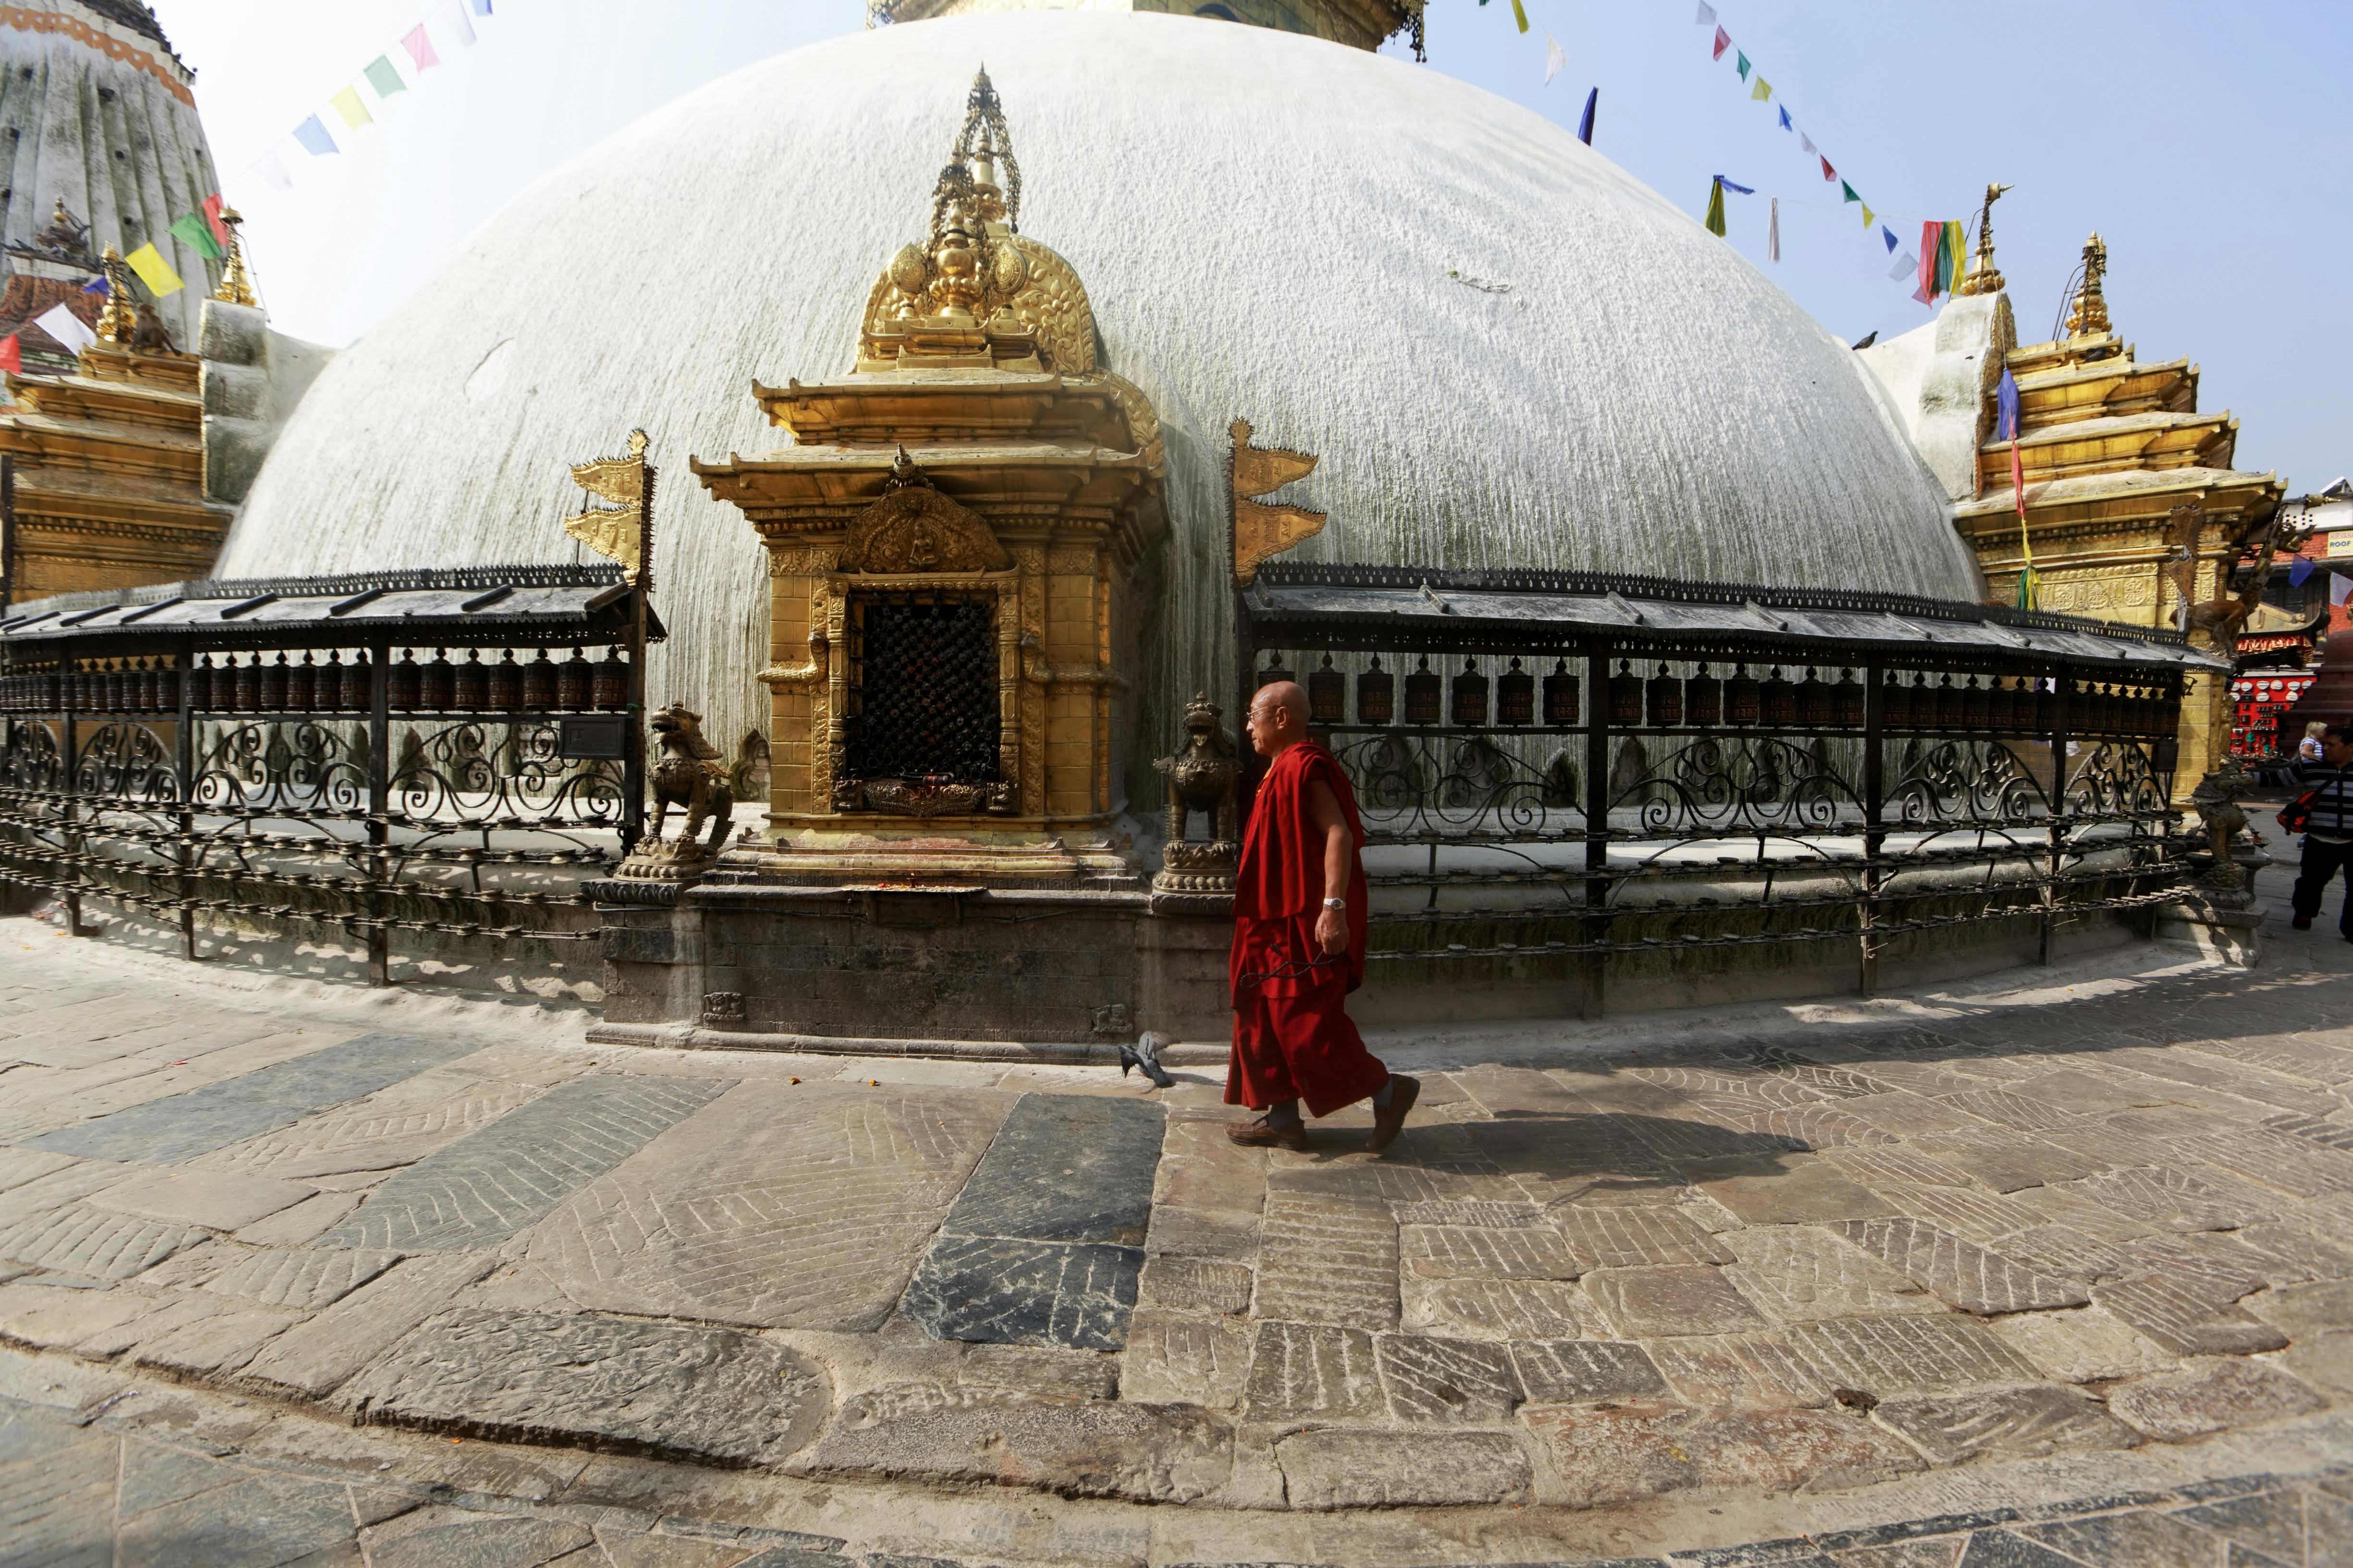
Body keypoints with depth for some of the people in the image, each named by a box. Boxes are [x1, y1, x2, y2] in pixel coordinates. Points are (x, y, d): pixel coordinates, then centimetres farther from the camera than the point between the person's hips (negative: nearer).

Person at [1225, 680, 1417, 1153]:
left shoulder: (1302, 767, -17)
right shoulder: (1286, 768, 15)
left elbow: (1339, 834, -26)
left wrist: (1333, 907, -32)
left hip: (1305, 924, -11)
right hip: (1282, 920, 11)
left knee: (1305, 1021, -7)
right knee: (1268, 1017, 12)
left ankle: (1387, 1089, 5)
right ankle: (1283, 1119, 18)